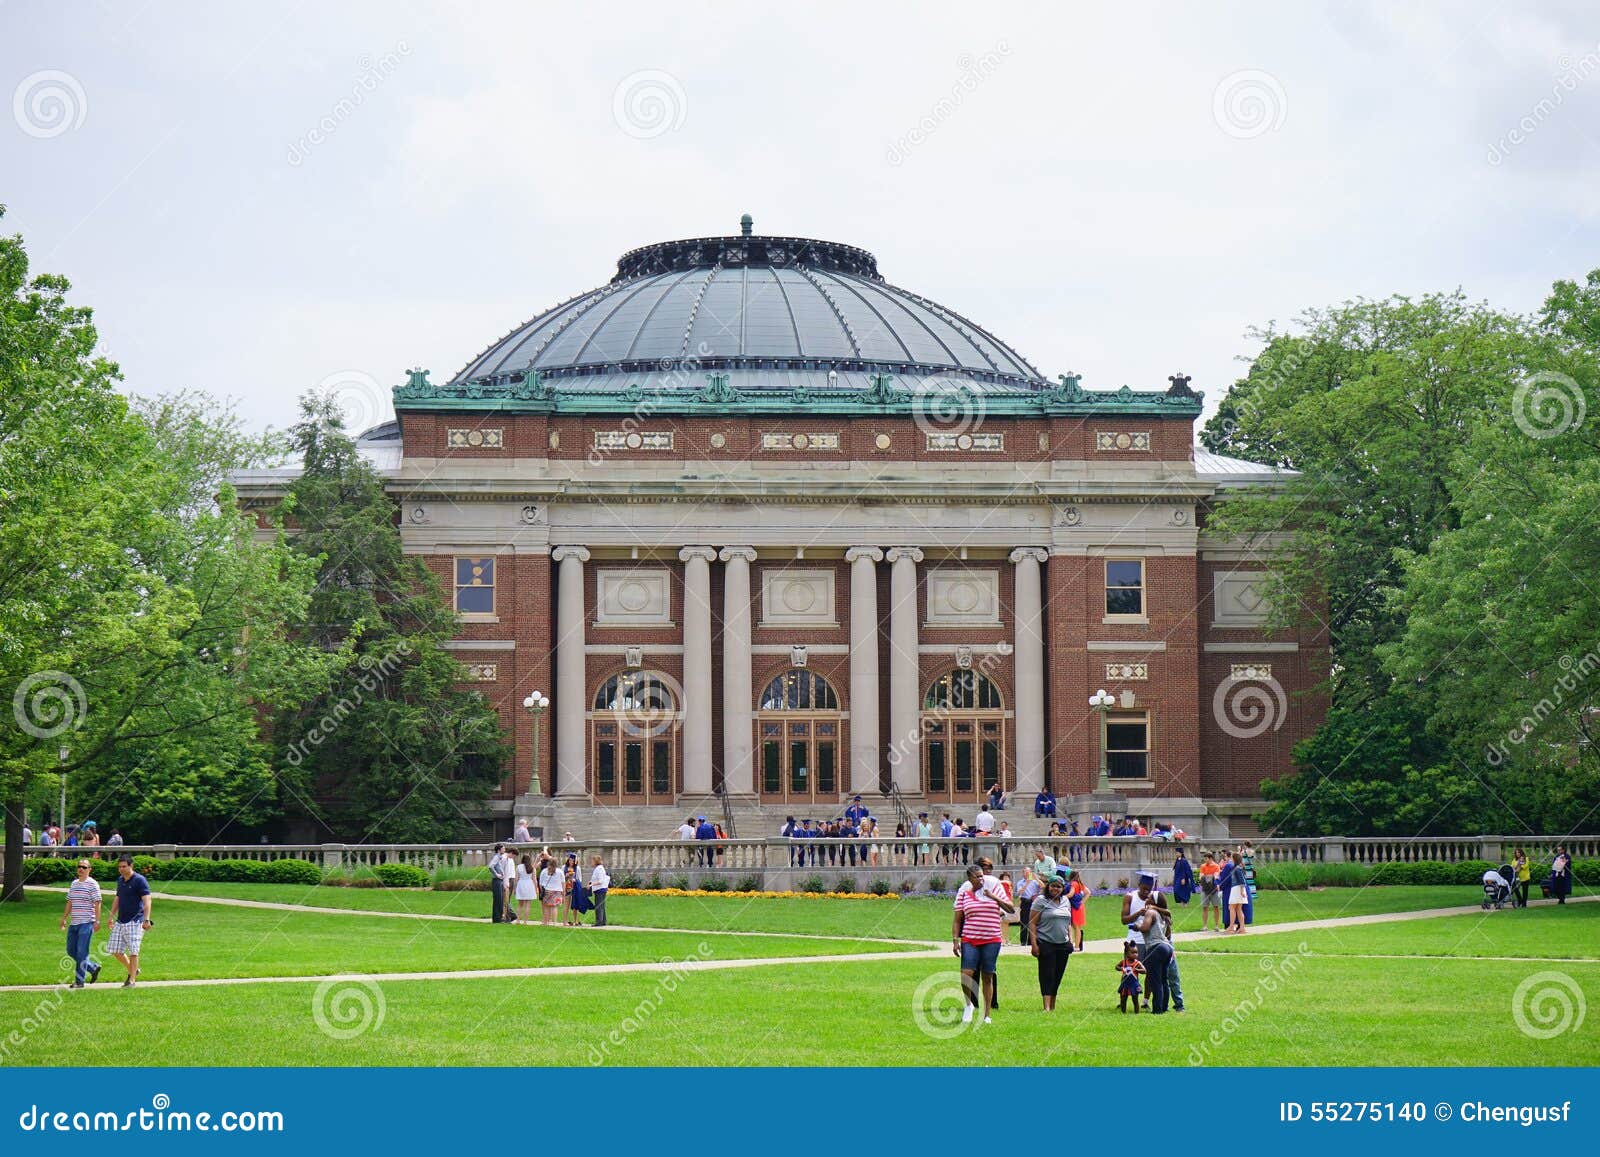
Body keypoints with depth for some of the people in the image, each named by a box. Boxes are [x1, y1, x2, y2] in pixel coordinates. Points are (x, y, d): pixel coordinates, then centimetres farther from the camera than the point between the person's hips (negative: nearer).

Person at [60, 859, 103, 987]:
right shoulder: (73, 884, 15)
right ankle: (94, 967, 24)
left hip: (87, 923, -8)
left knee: (82, 952, -8)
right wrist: (64, 918, 16)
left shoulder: (92, 884, -5)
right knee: (71, 951, 9)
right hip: (73, 923, 8)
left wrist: (97, 921, -14)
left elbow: (97, 904, -8)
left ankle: (79, 981, -3)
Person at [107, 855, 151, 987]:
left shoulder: (139, 881, -10)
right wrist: (111, 916, 22)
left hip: (134, 922, -8)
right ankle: (133, 970, 25)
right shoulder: (120, 880, 13)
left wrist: (146, 920, -25)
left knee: (133, 951, -7)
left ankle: (131, 980, -1)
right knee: (115, 950, 7)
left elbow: (146, 901, -16)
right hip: (120, 921, 8)